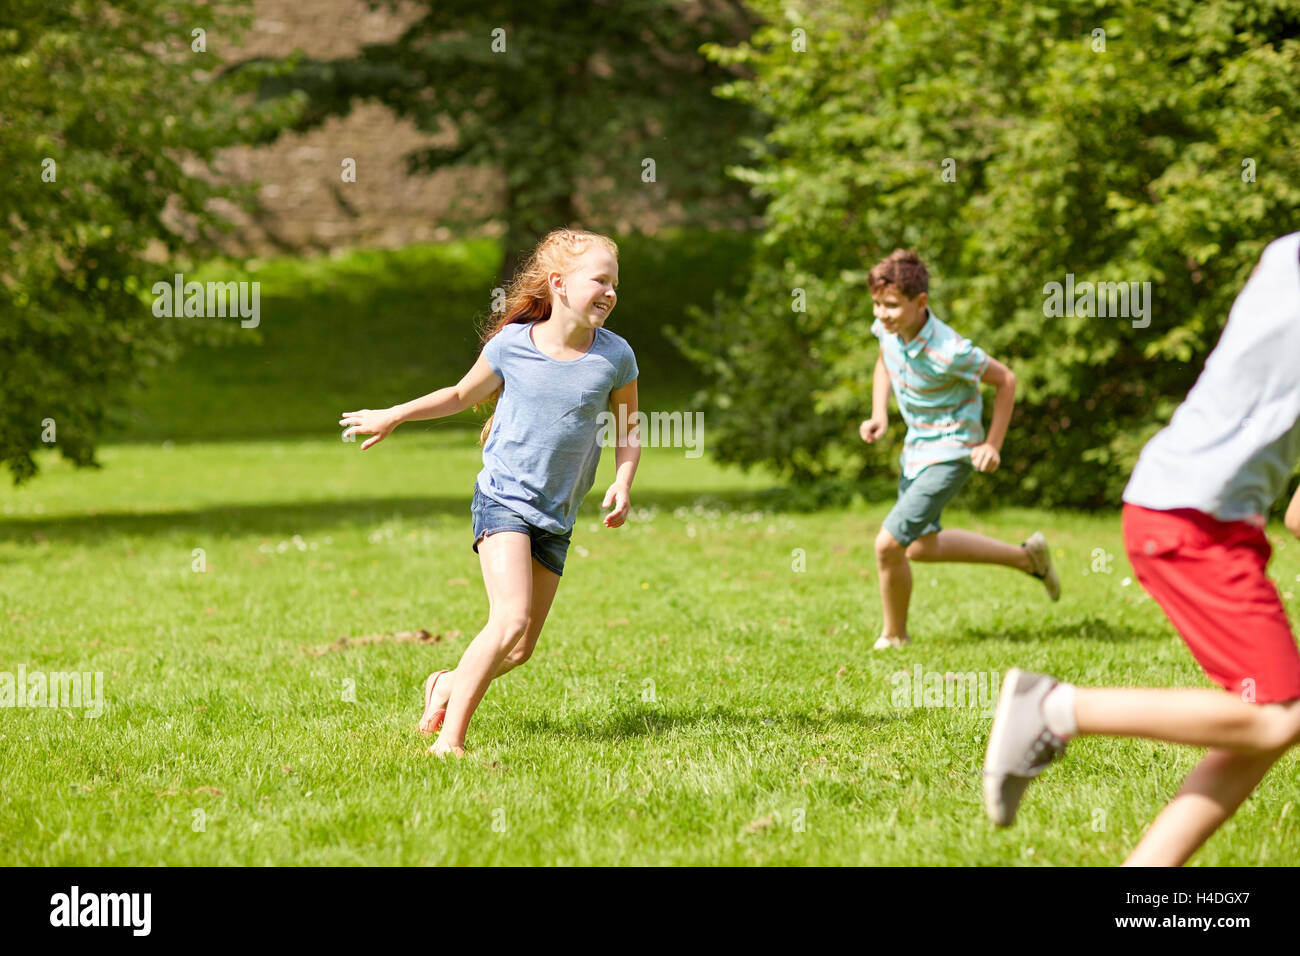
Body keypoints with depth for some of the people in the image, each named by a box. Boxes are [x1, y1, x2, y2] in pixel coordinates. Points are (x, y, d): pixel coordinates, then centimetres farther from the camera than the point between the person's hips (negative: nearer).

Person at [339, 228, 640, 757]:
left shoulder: (615, 356, -2)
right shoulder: (511, 346, -6)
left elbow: (627, 428, 12)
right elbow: (462, 395, 14)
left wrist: (622, 481, -6)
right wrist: (393, 416, 16)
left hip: (556, 519, 4)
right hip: (503, 497, -4)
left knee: (521, 651, 5)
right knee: (511, 619, -23)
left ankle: (447, 685, 34)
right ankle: (449, 739, -19)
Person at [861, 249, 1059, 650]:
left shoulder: (948, 352, -31)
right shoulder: (888, 328, -12)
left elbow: (1005, 380, -16)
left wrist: (992, 445, -13)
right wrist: (879, 415, -3)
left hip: (949, 454, -9)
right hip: (916, 447, 9)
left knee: (888, 545, -17)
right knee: (922, 547, 24)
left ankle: (894, 638, 8)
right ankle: (1026, 557, 40)